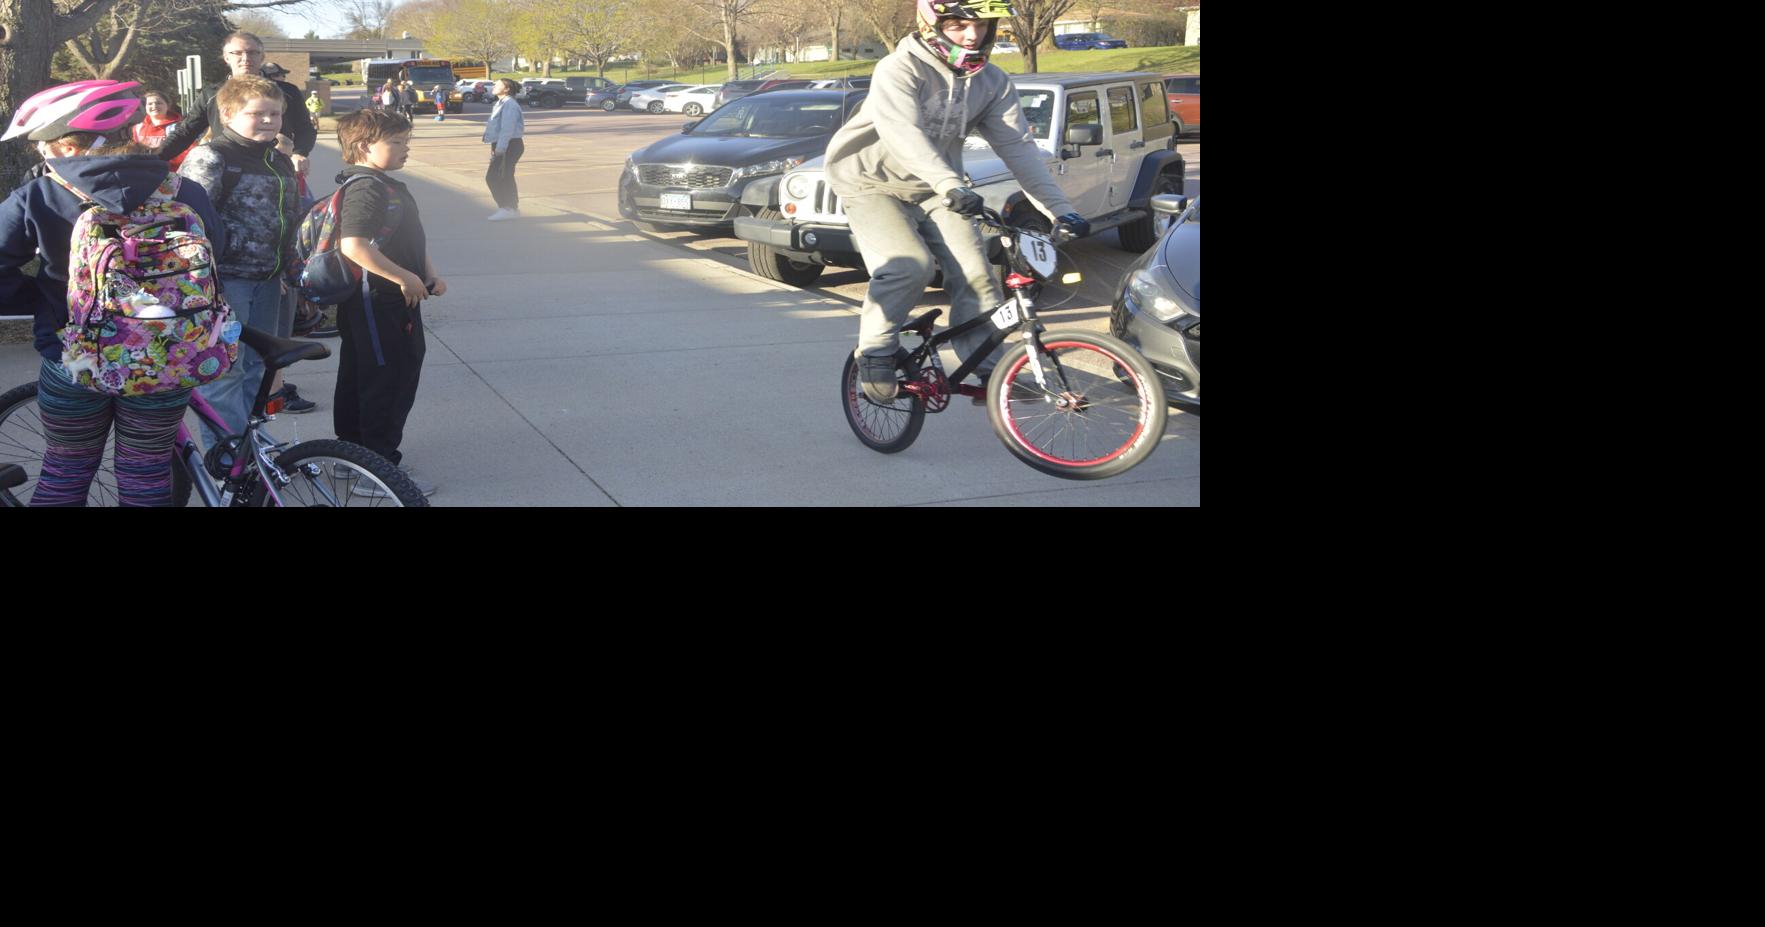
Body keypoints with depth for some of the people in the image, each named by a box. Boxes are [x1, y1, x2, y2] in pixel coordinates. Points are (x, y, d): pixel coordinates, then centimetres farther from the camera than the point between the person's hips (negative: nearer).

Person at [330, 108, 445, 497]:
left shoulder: (389, 187, 14)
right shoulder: (365, 188, -19)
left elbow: (411, 240, 25)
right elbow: (353, 246, -32)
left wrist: (429, 274, 11)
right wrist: (405, 278, -26)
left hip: (396, 299, 11)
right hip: (377, 302, -11)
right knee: (387, 382, -5)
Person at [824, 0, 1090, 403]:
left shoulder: (992, 83, -4)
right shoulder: (899, 71, -22)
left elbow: (1018, 146, -8)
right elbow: (904, 133, -39)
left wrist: (1060, 209, -19)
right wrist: (951, 186, -54)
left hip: (933, 190, 5)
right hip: (874, 184, -5)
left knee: (974, 272, -12)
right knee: (909, 265, -28)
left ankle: (991, 372, -2)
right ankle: (875, 352, -8)